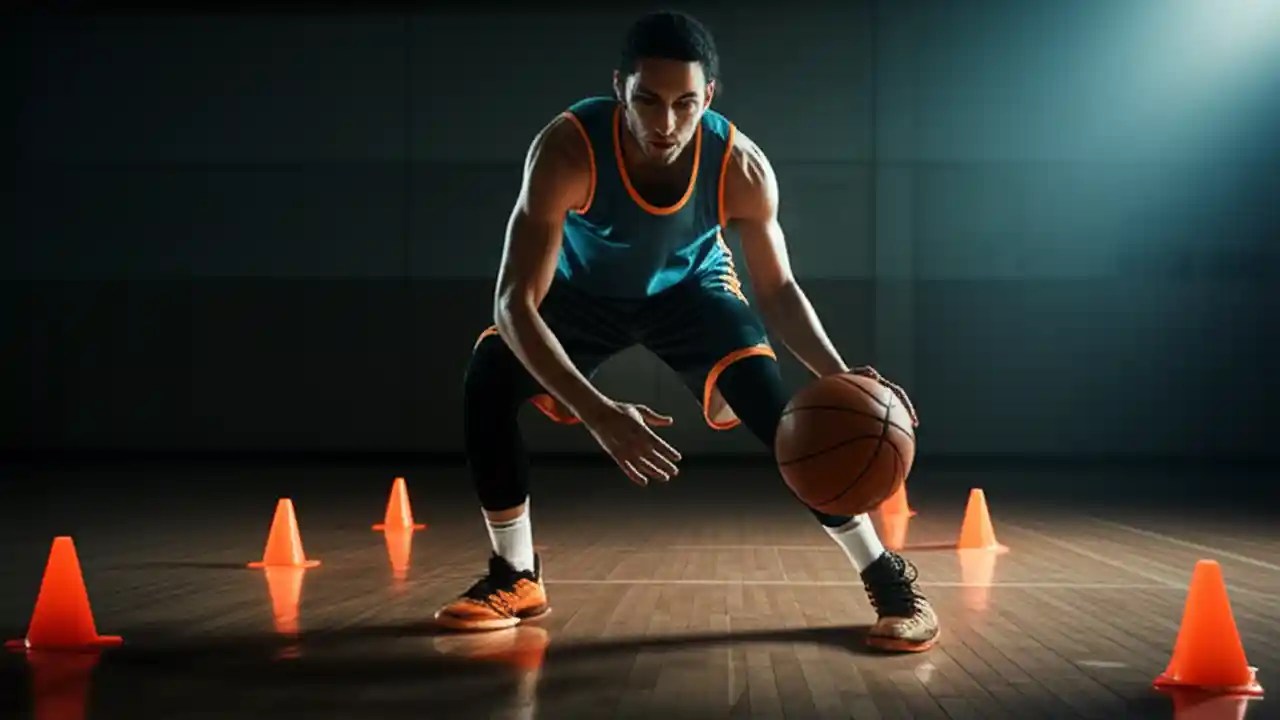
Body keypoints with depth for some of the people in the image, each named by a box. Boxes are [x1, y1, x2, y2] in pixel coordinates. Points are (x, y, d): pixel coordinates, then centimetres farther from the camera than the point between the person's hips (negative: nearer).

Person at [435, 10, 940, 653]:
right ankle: (516, 578, -4)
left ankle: (887, 579, -5)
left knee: (775, 410, -21)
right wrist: (597, 413, -54)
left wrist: (838, 376, -35)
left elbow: (777, 290, -17)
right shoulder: (567, 150, -40)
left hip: (690, 286, 0)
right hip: (584, 288, 0)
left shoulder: (741, 169, -33)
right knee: (487, 379, -23)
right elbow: (515, 302, -42)